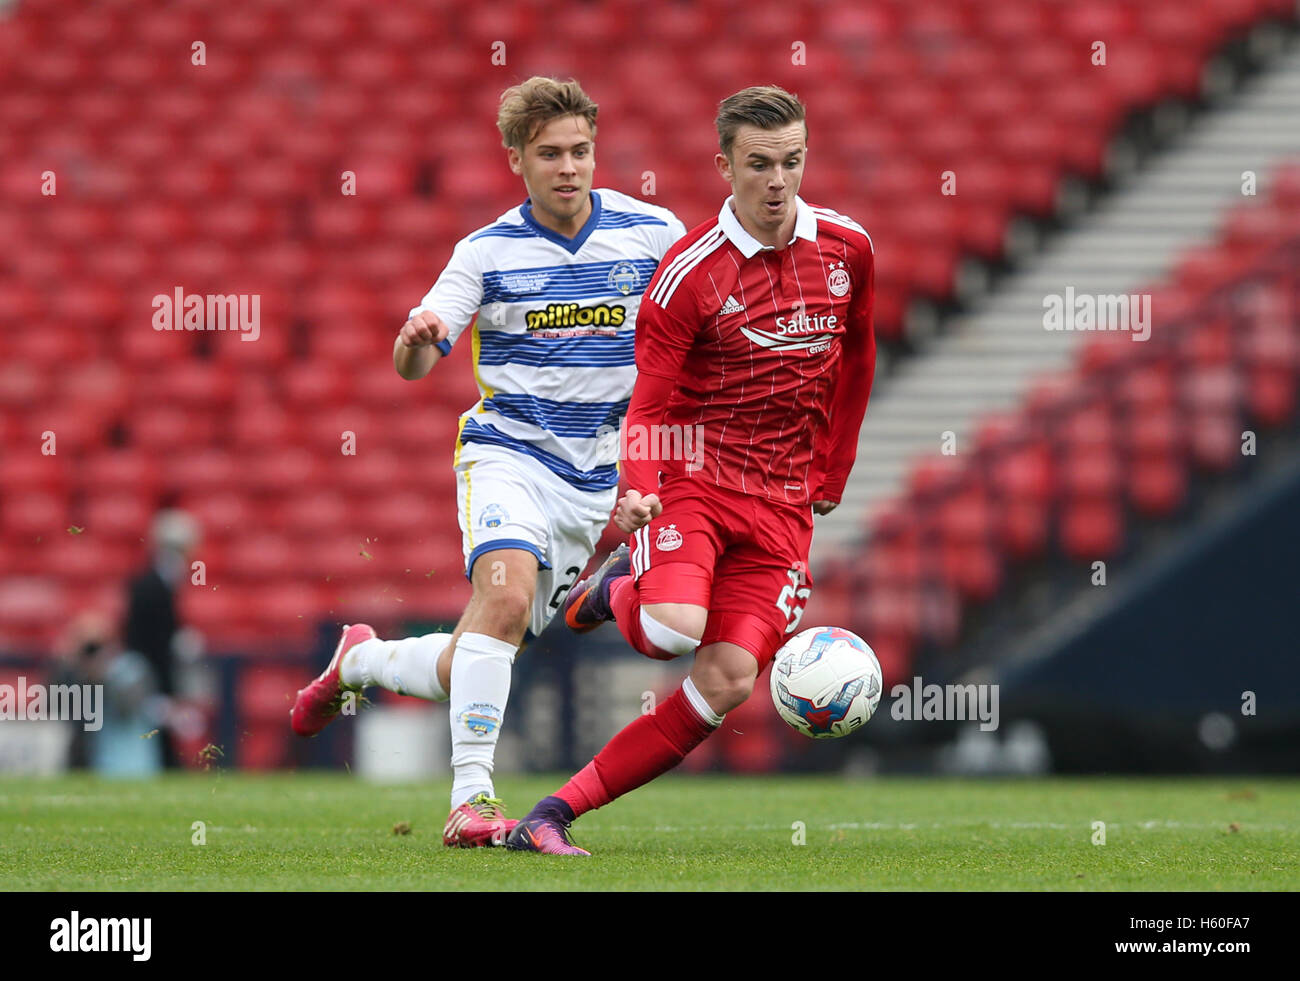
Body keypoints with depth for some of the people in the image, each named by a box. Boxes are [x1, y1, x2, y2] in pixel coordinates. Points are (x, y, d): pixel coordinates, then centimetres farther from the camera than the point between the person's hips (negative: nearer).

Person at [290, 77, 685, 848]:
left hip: (597, 475, 2)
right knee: (506, 590, -32)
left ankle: (362, 661, 35)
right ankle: (471, 795, -31)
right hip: (507, 451, -2)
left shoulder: (655, 234, -2)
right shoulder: (489, 250, -4)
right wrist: (417, 335, -34)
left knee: (467, 672, 4)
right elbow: (414, 365, -10)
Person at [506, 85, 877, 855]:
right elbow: (651, 403, -9)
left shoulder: (847, 249, 4)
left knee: (727, 683, -13)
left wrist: (831, 476, 20)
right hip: (693, 480, -4)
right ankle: (617, 591, 7)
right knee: (675, 629, -32)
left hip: (783, 503, 4)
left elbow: (857, 360, 20)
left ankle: (557, 813, -8)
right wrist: (639, 489, -28)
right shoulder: (690, 272, -10)